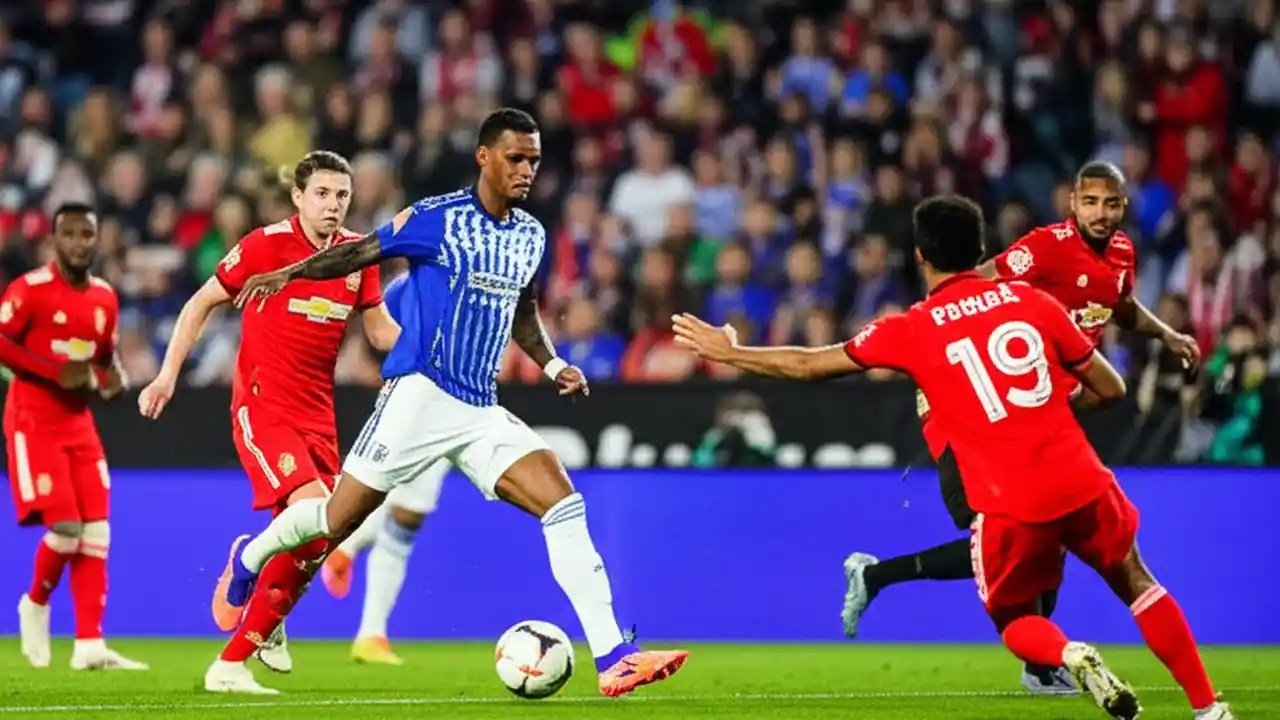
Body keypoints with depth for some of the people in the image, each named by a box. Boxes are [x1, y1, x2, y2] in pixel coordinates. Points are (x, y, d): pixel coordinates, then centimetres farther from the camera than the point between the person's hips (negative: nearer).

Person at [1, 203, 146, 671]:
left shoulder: (105, 297, 10)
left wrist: (113, 378, 0)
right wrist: (56, 371, -21)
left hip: (78, 422, 6)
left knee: (96, 532, -2)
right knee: (65, 527, -14)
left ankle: (90, 645, -2)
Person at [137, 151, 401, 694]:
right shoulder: (266, 244, -9)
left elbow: (381, 330, 17)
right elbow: (203, 303, 1)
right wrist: (168, 374, -3)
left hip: (317, 415, 6)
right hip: (262, 408, -6)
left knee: (309, 538, 2)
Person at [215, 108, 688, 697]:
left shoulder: (531, 235, 12)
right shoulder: (436, 218, -7)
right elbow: (362, 252, 1)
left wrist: (552, 365, 11)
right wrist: (289, 273, -12)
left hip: (481, 411, 5)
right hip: (419, 395, -5)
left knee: (564, 505, -12)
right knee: (338, 521, 1)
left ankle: (611, 659, -17)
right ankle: (250, 556, 36)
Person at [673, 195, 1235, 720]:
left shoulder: (911, 332, 2)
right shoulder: (1031, 301, 7)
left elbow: (809, 365, 11)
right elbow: (1109, 388, 11)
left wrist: (727, 352, 25)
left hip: (1009, 506, -2)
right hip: (1079, 481, 2)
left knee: (1013, 620, 20)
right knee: (1136, 584, 21)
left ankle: (1072, 657, -11)